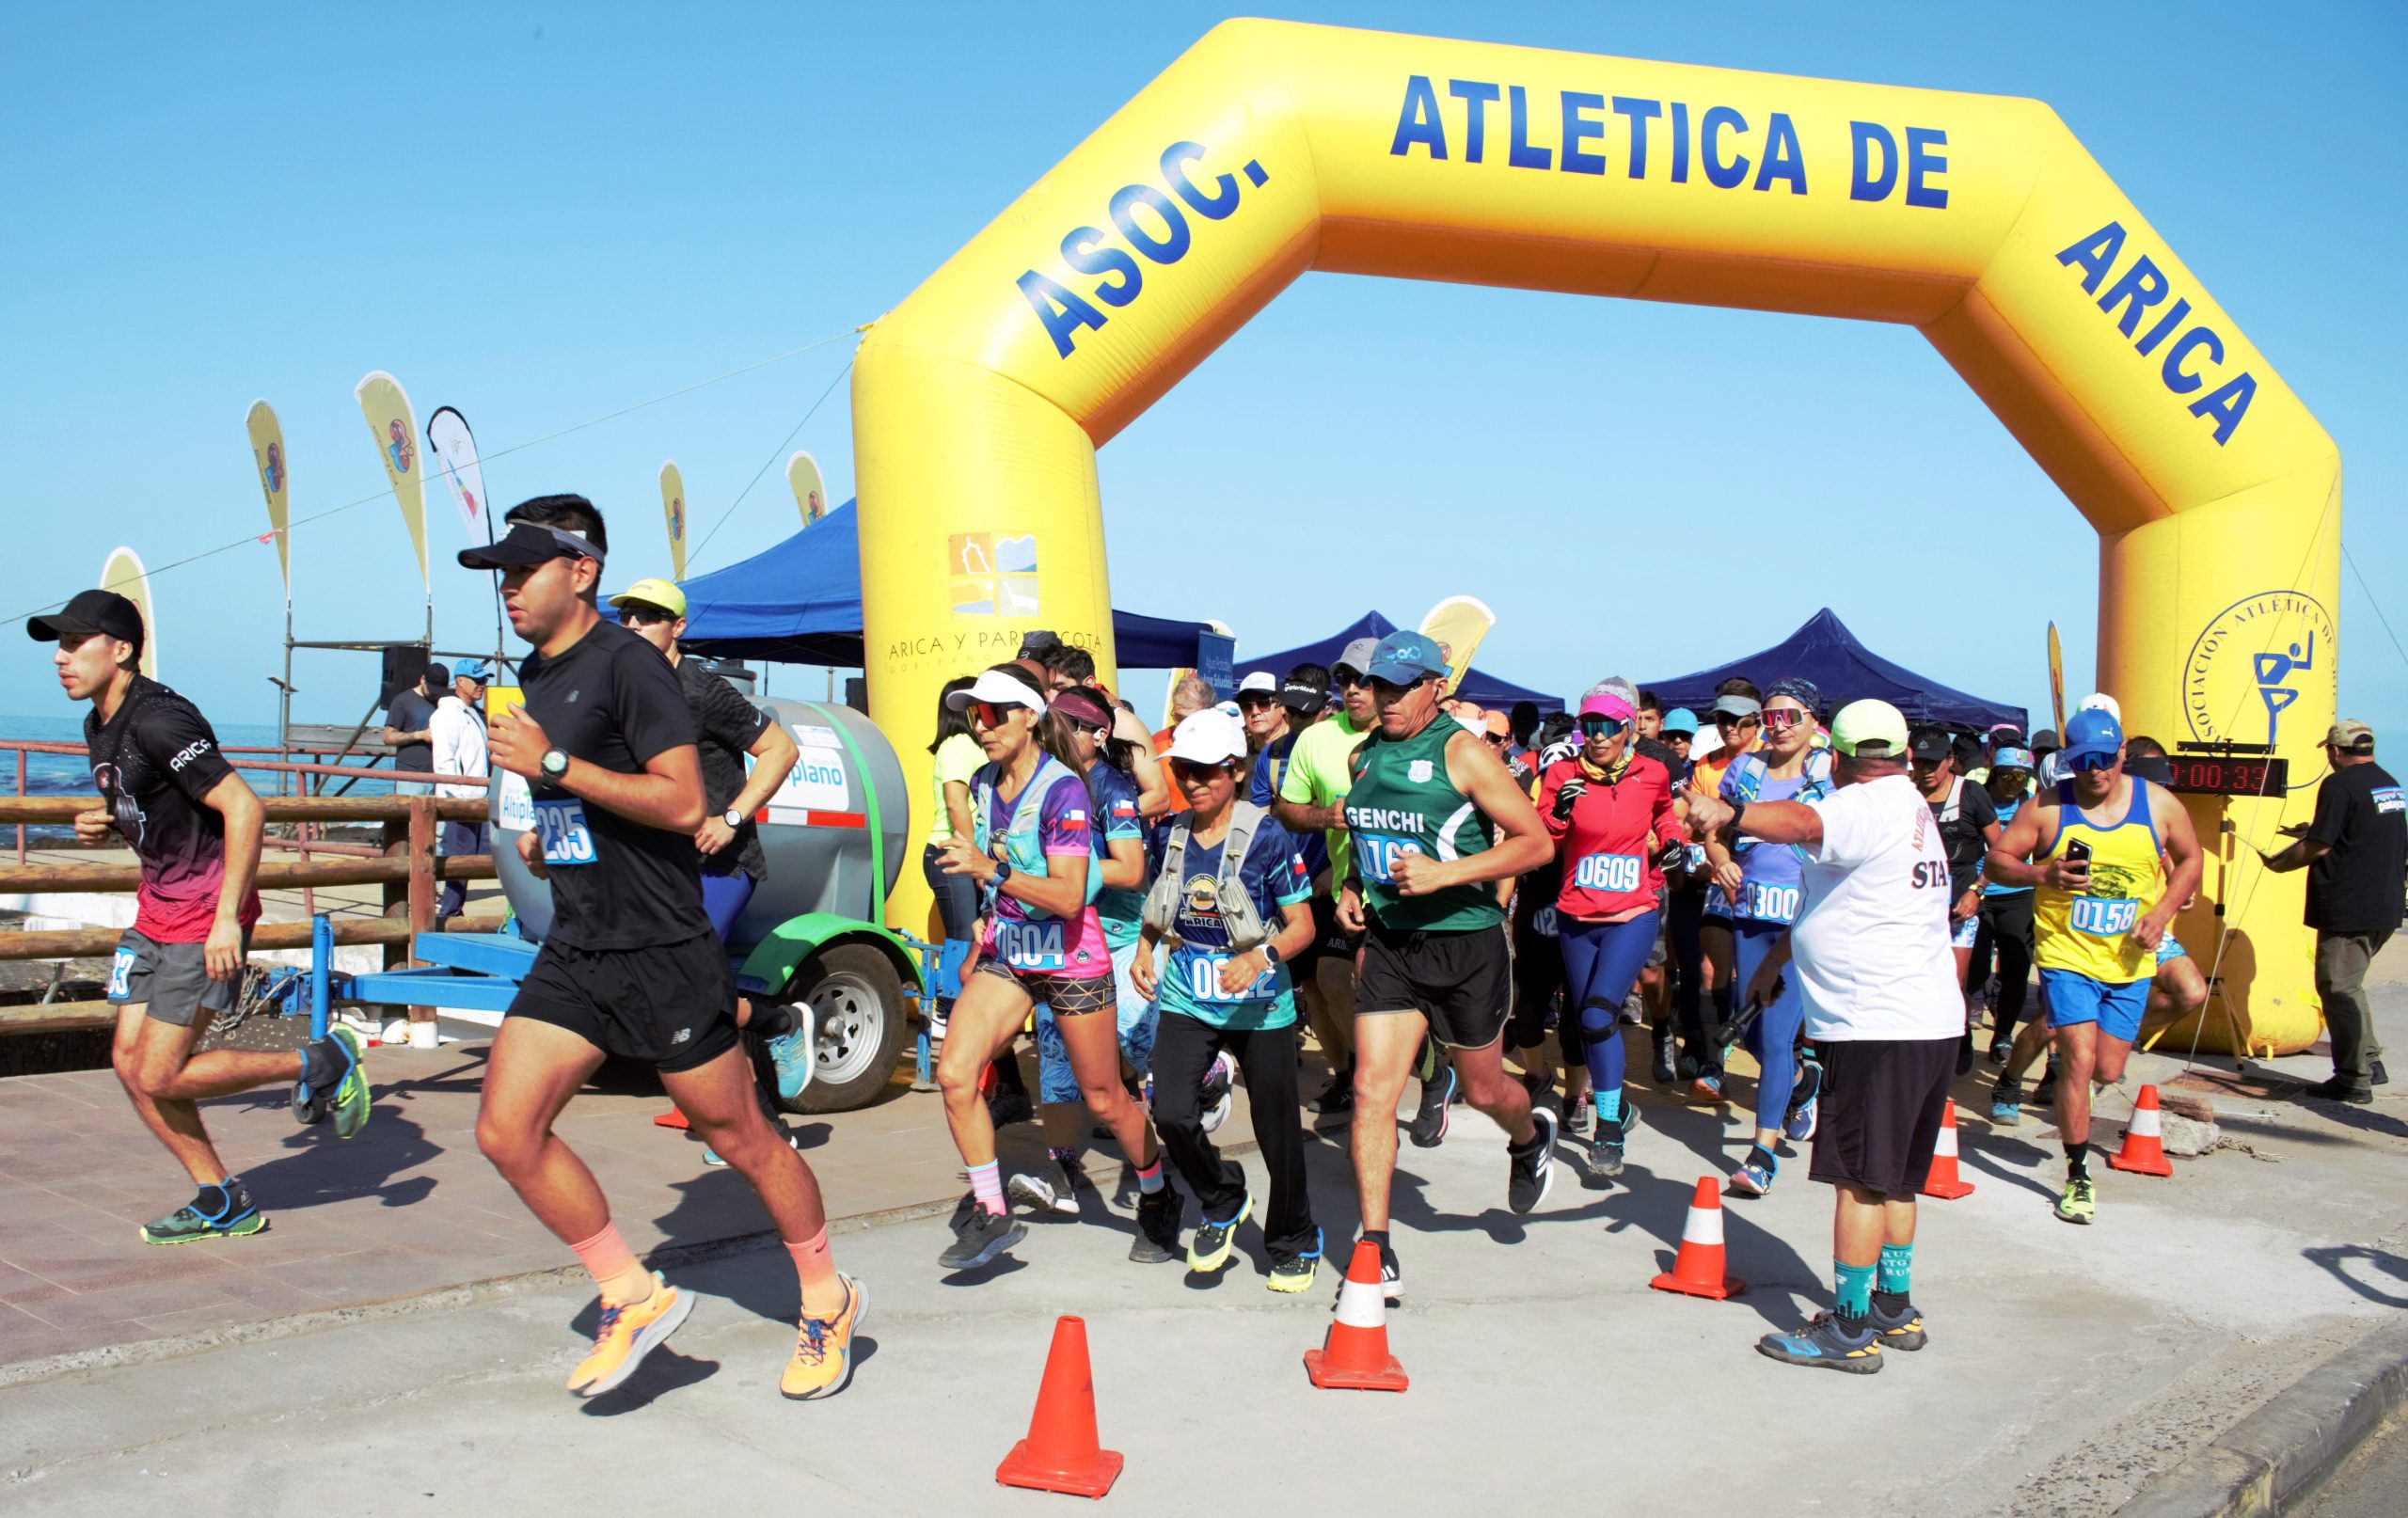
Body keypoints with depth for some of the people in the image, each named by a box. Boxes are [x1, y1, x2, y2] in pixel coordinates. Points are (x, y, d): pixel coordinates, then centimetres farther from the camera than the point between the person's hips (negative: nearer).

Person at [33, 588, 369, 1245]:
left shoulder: (158, 720, -20)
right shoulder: (100, 727, 11)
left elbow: (245, 808, -26)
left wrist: (227, 918, -29)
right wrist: (106, 823, 3)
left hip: (207, 914, -10)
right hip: (158, 909, 10)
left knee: (160, 1076, -8)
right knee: (129, 1061, 7)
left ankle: (322, 1063, 6)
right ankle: (222, 1201, 17)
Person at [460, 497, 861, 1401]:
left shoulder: (627, 664, -13)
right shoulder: (537, 675, 14)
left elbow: (683, 803, -22)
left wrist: (552, 764, -23)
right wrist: (548, 835, 14)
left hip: (661, 952, -8)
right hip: (573, 953, 8)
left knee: (738, 1137, 3)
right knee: (507, 1131, -4)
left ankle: (827, 1303, 23)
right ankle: (633, 1297, 11)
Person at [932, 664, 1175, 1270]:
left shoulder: (1062, 790, -19)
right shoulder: (985, 784, 3)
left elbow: (1068, 897, -27)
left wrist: (992, 872, -36)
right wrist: (981, 940, 22)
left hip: (1072, 962, -6)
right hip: (1006, 955, 6)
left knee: (1103, 1099, 7)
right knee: (954, 1073, -13)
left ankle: (1158, 1199, 32)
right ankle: (990, 1214, 1)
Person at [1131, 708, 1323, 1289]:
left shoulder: (1267, 837, -12)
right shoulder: (1170, 836, 1)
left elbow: (1302, 925, -9)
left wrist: (1261, 957, -27)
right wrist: (1144, 952, -1)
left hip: (1258, 1004, -3)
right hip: (1186, 1000, 3)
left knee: (1276, 1129, 5)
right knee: (1171, 1113, -16)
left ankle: (1294, 1242, 30)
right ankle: (1221, 1201, 15)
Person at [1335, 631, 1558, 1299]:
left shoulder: (1463, 753, -12)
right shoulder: (1362, 757, 7)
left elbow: (1536, 842, -15)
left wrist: (1444, 873, -23)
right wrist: (1350, 888, 5)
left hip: (1466, 945, -4)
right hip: (1388, 944, 4)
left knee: (1482, 1089, 13)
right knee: (1372, 1089, -7)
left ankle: (1532, 1138, 50)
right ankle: (1376, 1254, -2)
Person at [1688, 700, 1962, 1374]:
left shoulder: (1868, 806, -12)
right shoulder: (1911, 809, 21)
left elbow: (1803, 823, -36)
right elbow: (1836, 901, 28)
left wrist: (1728, 813, -52)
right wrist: (1778, 958, 34)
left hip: (1877, 1025, -10)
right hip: (1931, 1021, 10)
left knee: (1861, 1179, -5)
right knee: (1894, 1179, 19)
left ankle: (1849, 1330, 0)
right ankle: (1894, 1310, 28)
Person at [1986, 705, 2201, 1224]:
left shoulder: (2159, 804, 0)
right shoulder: (2048, 807, -7)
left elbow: (2190, 860, 13)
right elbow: (1997, 860, -4)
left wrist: (2161, 913, -3)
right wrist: (2044, 875, -23)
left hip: (2129, 963, 3)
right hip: (2066, 954, -3)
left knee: (2107, 1070, 6)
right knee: (2079, 1060, -13)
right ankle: (2079, 1175, 1)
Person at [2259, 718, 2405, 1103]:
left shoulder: (2340, 785, -15)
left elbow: (2319, 846, -17)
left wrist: (2279, 864, -2)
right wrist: (2311, 832, 28)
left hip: (2348, 909, -9)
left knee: (2340, 989, -2)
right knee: (2348, 986, 20)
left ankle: (2355, 1079, 0)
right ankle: (2370, 1062, 22)